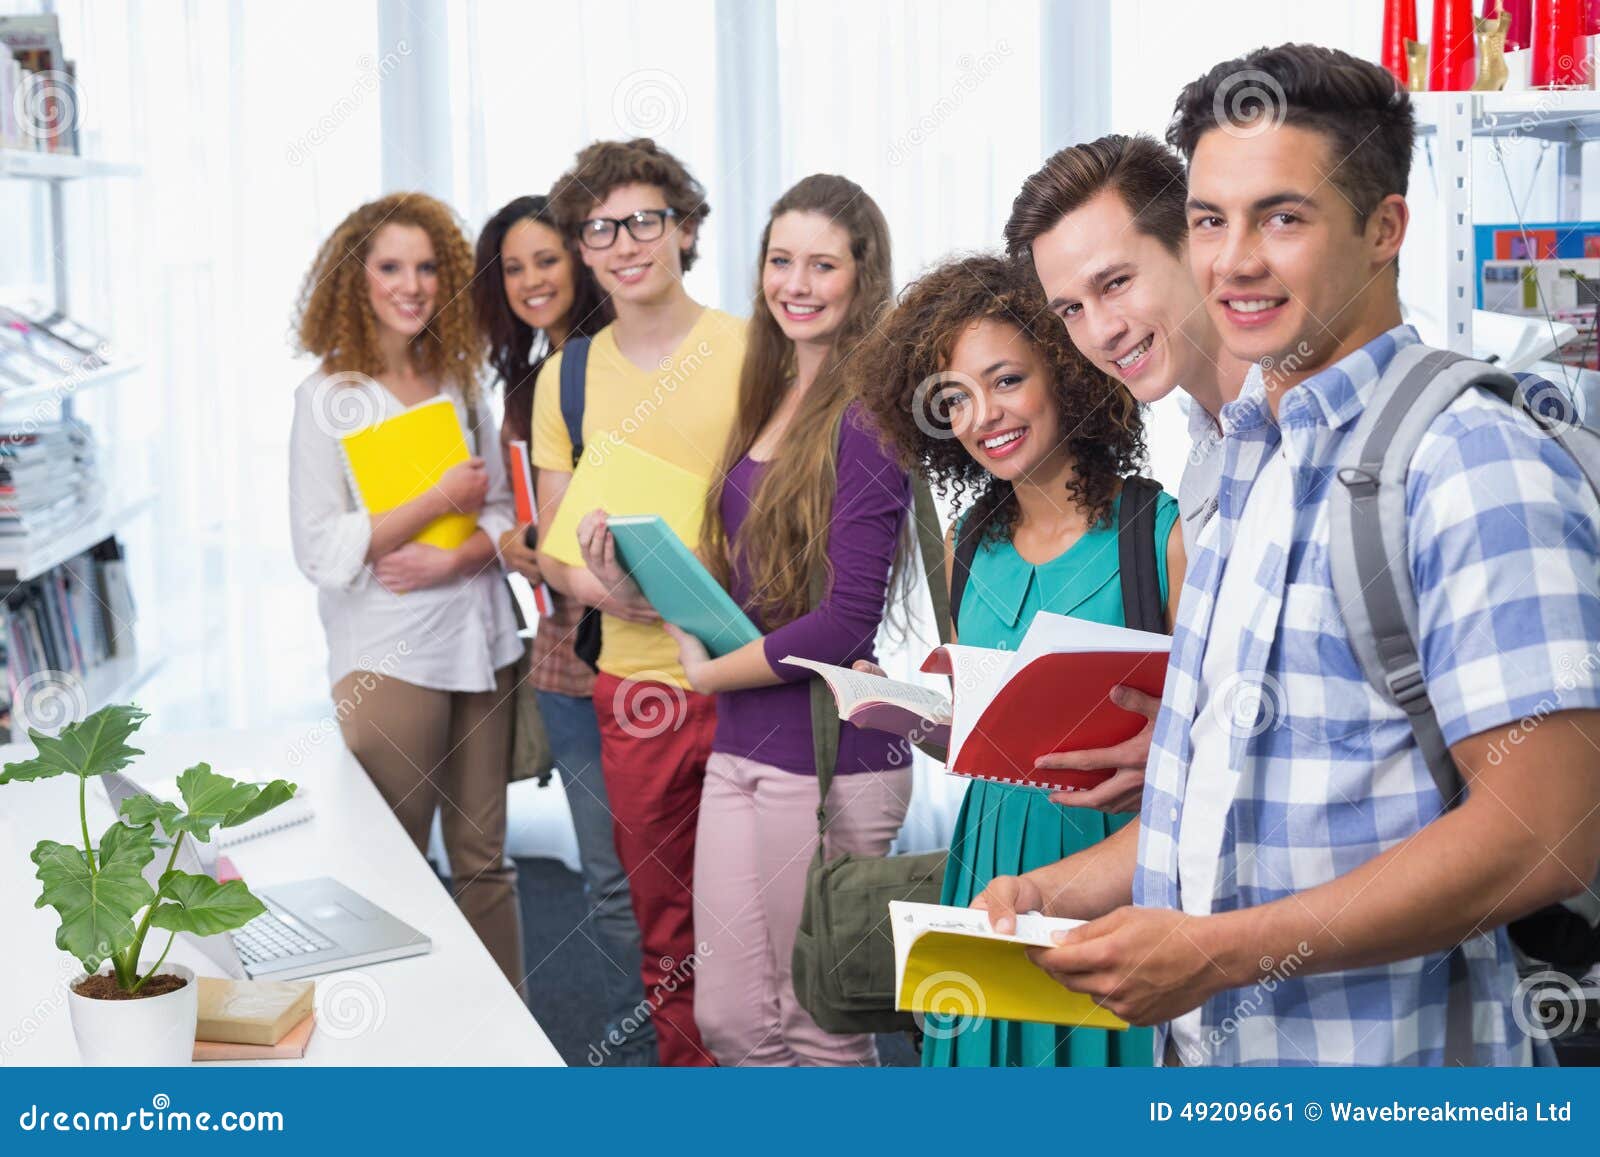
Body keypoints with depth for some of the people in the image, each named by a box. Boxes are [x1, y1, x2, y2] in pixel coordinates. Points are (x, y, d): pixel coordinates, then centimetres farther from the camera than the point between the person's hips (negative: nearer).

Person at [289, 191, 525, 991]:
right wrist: (442, 500, -12)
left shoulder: (463, 384, 9)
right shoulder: (329, 397, -6)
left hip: (479, 644, 5)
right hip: (387, 656, -4)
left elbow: (504, 513, 10)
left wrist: (453, 560, -11)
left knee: (485, 859, 11)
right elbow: (321, 551, -12)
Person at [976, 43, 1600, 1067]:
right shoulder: (1250, 464, 11)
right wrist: (1056, 890, 4)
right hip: (1207, 1044, 8)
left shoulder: (1477, 466, -16)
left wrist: (1222, 950, -23)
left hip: (1384, 1062, -7)